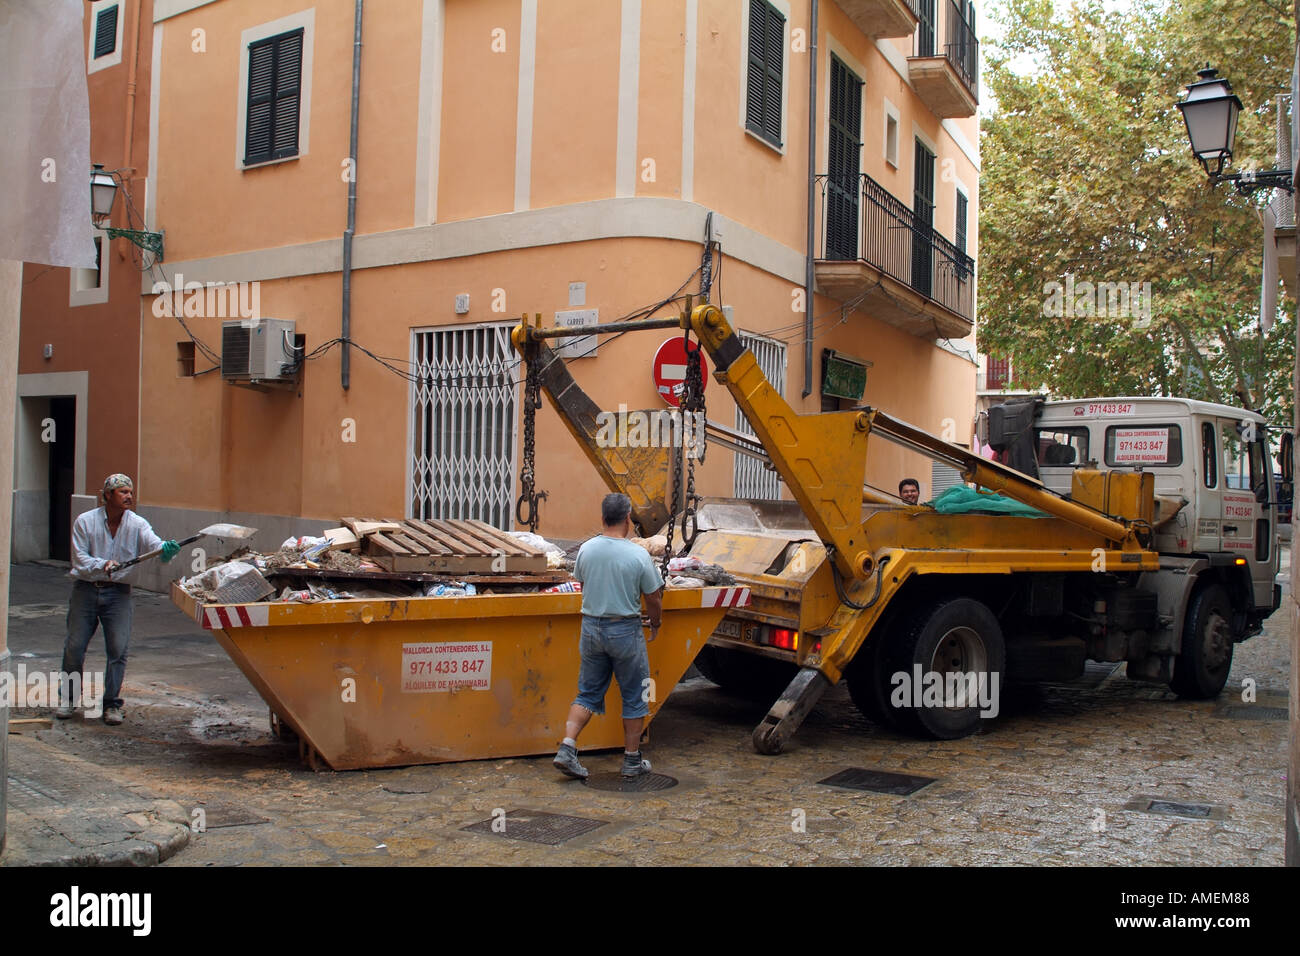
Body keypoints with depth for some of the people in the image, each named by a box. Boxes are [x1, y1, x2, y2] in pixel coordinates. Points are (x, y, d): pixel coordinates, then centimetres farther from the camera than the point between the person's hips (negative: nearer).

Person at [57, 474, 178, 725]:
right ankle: (67, 698, 24)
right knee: (74, 646, 4)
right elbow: (79, 559, -7)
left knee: (118, 647, -5)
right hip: (86, 589, 0)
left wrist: (165, 550, -44)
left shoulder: (137, 524, -3)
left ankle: (112, 704, 8)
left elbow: (154, 545, -20)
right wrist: (103, 565, -25)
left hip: (118, 591, 0)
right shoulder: (84, 522, -4)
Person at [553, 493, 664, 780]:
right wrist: (655, 624, 14)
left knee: (588, 693, 15)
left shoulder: (586, 550, -3)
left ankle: (567, 748, 2)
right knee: (635, 697, 11)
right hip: (625, 629, -4)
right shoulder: (638, 555, -14)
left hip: (591, 627, 4)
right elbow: (653, 598, -6)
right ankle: (632, 761, 18)